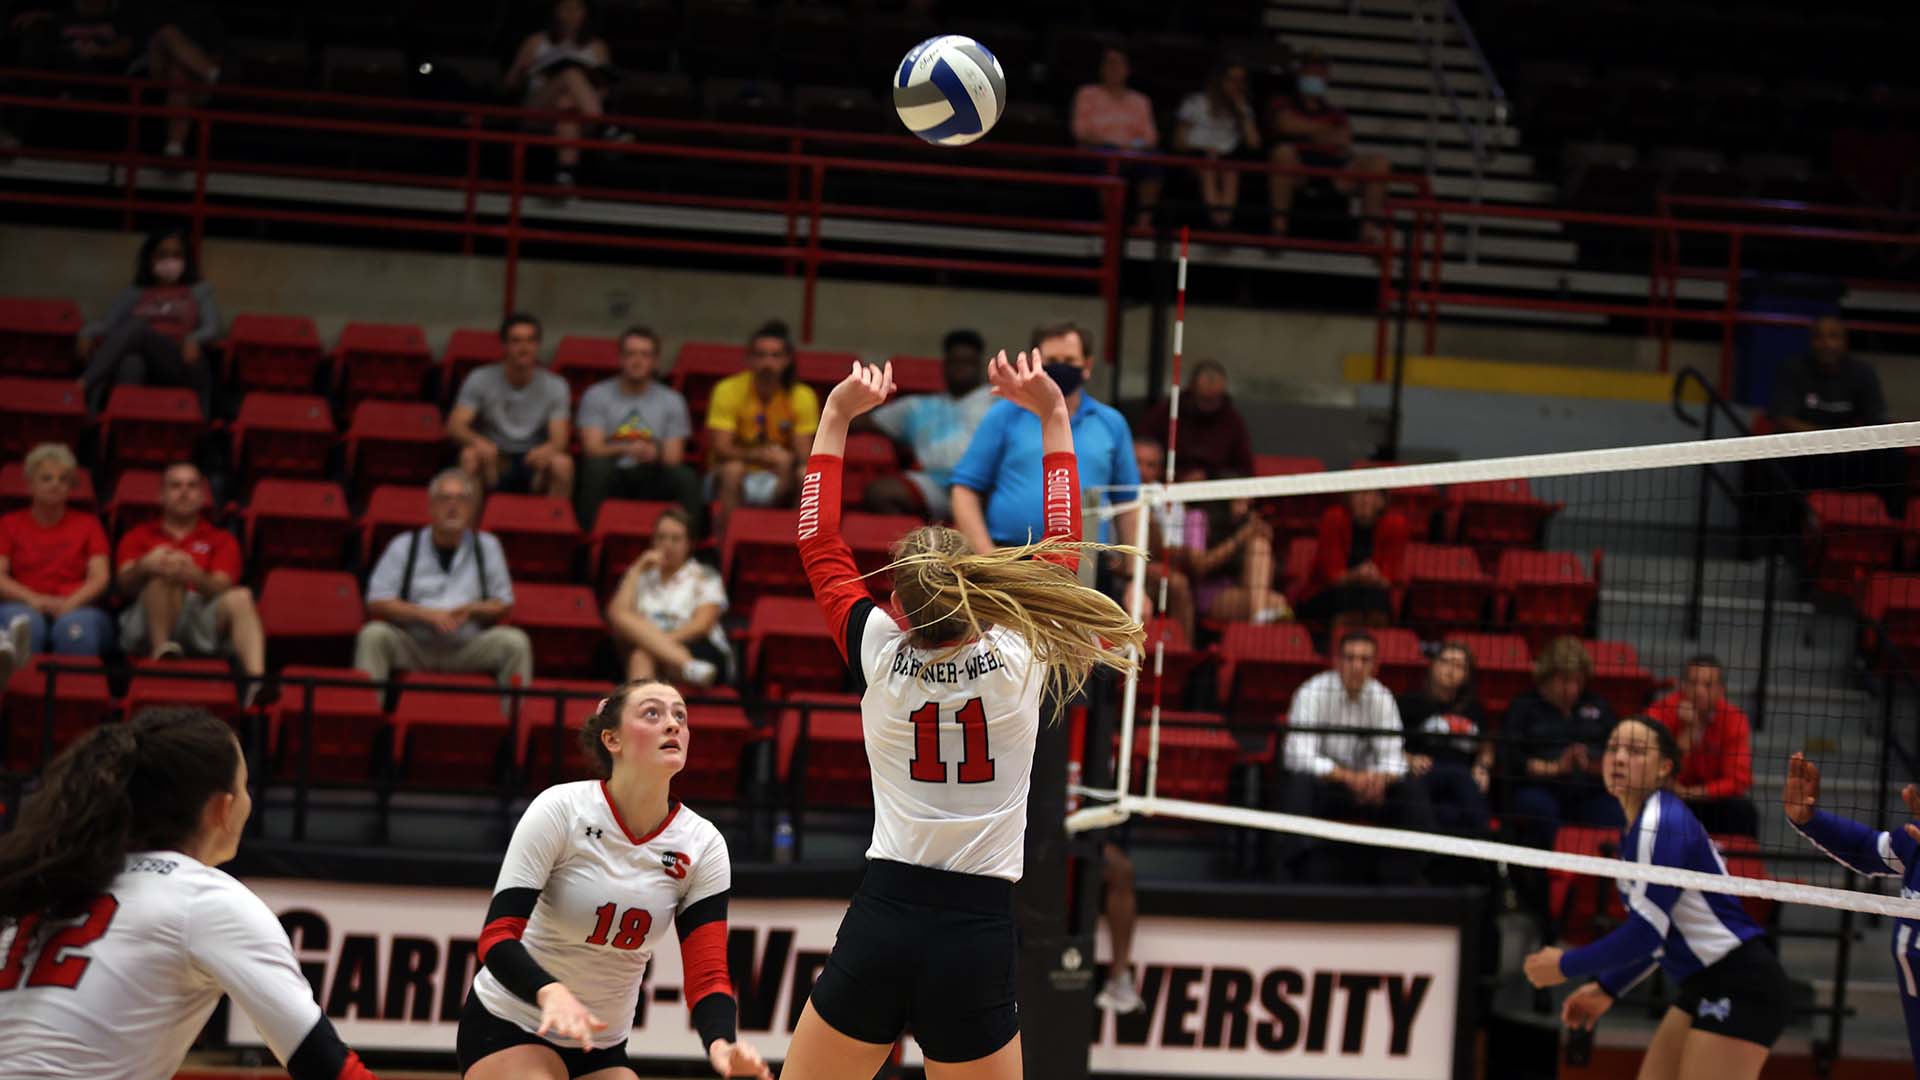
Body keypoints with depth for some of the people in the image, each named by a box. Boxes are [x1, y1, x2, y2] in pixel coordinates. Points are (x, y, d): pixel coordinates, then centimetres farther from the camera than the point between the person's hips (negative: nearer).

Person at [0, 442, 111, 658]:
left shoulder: (87, 524, 22)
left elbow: (100, 577, 8)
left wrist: (71, 602, -15)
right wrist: (33, 599, -16)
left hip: (75, 609, 0)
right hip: (23, 606, 0)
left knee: (75, 626, -39)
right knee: (25, 623, -40)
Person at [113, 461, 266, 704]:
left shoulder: (221, 540, 20)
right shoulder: (139, 536, 21)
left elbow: (221, 588, 1)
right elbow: (125, 584, 1)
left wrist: (194, 576, -24)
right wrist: (145, 566, -23)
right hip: (148, 627, -1)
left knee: (240, 598, -30)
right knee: (164, 573, -25)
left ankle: (255, 682, -52)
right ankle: (162, 650, -36)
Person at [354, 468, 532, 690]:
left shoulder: (487, 546, 12)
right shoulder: (404, 546, 8)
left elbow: (503, 604, 11)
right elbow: (377, 602, 0)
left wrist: (471, 610, -10)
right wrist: (427, 615, -13)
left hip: (468, 647, 1)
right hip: (412, 645, -1)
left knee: (515, 642, -25)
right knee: (373, 635, -29)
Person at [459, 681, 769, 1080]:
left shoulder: (702, 845, -7)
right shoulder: (560, 810, -17)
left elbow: (707, 975, -11)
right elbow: (497, 937, -22)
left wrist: (721, 1044, -33)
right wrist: (552, 994, -42)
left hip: (603, 1046, 5)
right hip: (505, 1027, -5)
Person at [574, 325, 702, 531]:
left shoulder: (672, 400, 11)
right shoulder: (596, 395, 7)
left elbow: (673, 458, 4)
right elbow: (592, 448, -5)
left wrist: (656, 454, -21)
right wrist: (626, 449, -26)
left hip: (650, 481, 1)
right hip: (611, 478, -1)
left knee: (686, 477, -30)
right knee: (596, 466, -35)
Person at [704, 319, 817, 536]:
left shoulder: (803, 396, -5)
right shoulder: (728, 390, -11)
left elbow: (803, 456, -8)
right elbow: (720, 448, -17)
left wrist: (788, 461, -33)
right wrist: (760, 455, -35)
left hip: (777, 481, 2)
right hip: (733, 478, -2)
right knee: (733, 469, -35)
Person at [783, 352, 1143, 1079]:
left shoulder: (881, 658, -3)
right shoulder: (1018, 661, -4)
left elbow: (819, 543, 10)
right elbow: (1058, 545, 10)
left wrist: (837, 417, 14)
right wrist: (1053, 416, 16)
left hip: (879, 924, 0)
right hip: (978, 939, 0)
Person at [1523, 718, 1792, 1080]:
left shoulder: (1663, 823, -16)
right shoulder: (1637, 828, 13)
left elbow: (1647, 931, -21)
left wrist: (1565, 965, -11)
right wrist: (1607, 988, 20)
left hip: (1741, 988, -10)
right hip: (1706, 987, 10)